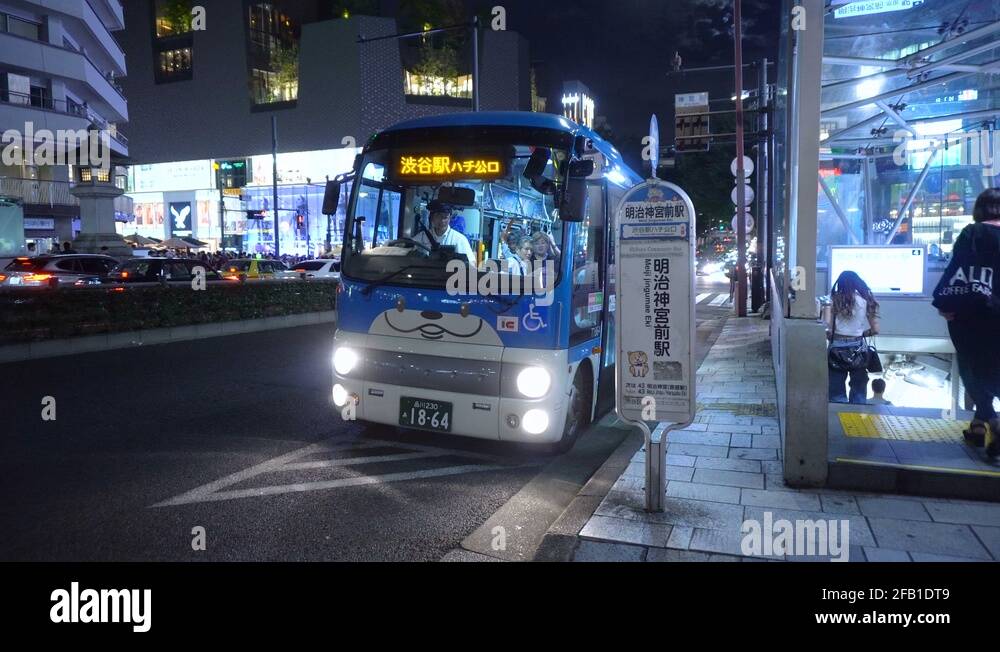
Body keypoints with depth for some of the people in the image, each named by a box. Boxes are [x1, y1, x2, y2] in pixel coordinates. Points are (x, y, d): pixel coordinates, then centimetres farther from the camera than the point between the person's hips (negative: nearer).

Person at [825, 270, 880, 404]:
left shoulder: (834, 300, -2)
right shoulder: (865, 300, 3)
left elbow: (827, 325, -13)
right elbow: (875, 330, 2)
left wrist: (830, 335, 8)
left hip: (837, 346, -2)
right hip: (858, 347, 2)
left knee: (837, 391, 4)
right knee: (859, 389, 12)